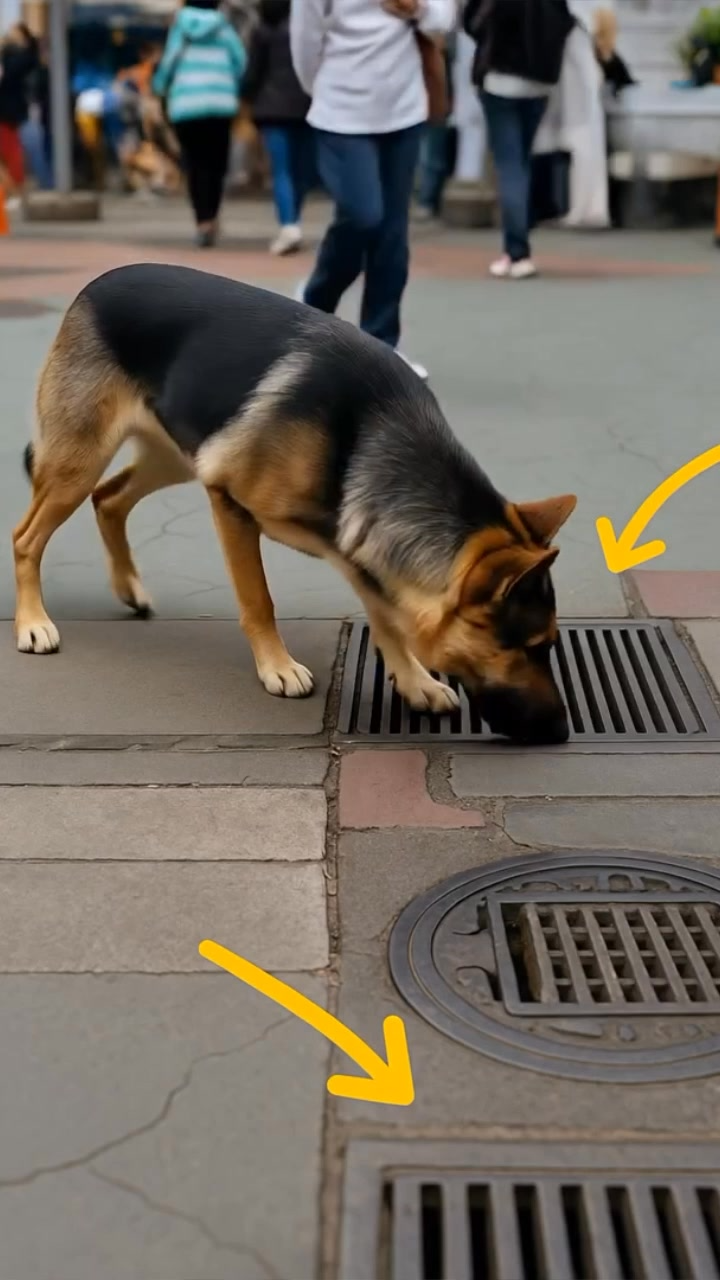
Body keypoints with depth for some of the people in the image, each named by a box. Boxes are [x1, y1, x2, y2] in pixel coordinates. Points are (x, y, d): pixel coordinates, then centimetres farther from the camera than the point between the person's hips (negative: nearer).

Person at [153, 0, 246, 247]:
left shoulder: (180, 26, 5)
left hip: (185, 104, 0)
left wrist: (160, 86, 14)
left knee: (195, 164, 4)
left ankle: (203, 220, -9)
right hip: (220, 103, 0)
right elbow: (240, 60, -1)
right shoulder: (223, 28, 6)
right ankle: (211, 218, 3)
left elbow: (170, 59, -3)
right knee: (216, 163, 9)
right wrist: (234, 89, 14)